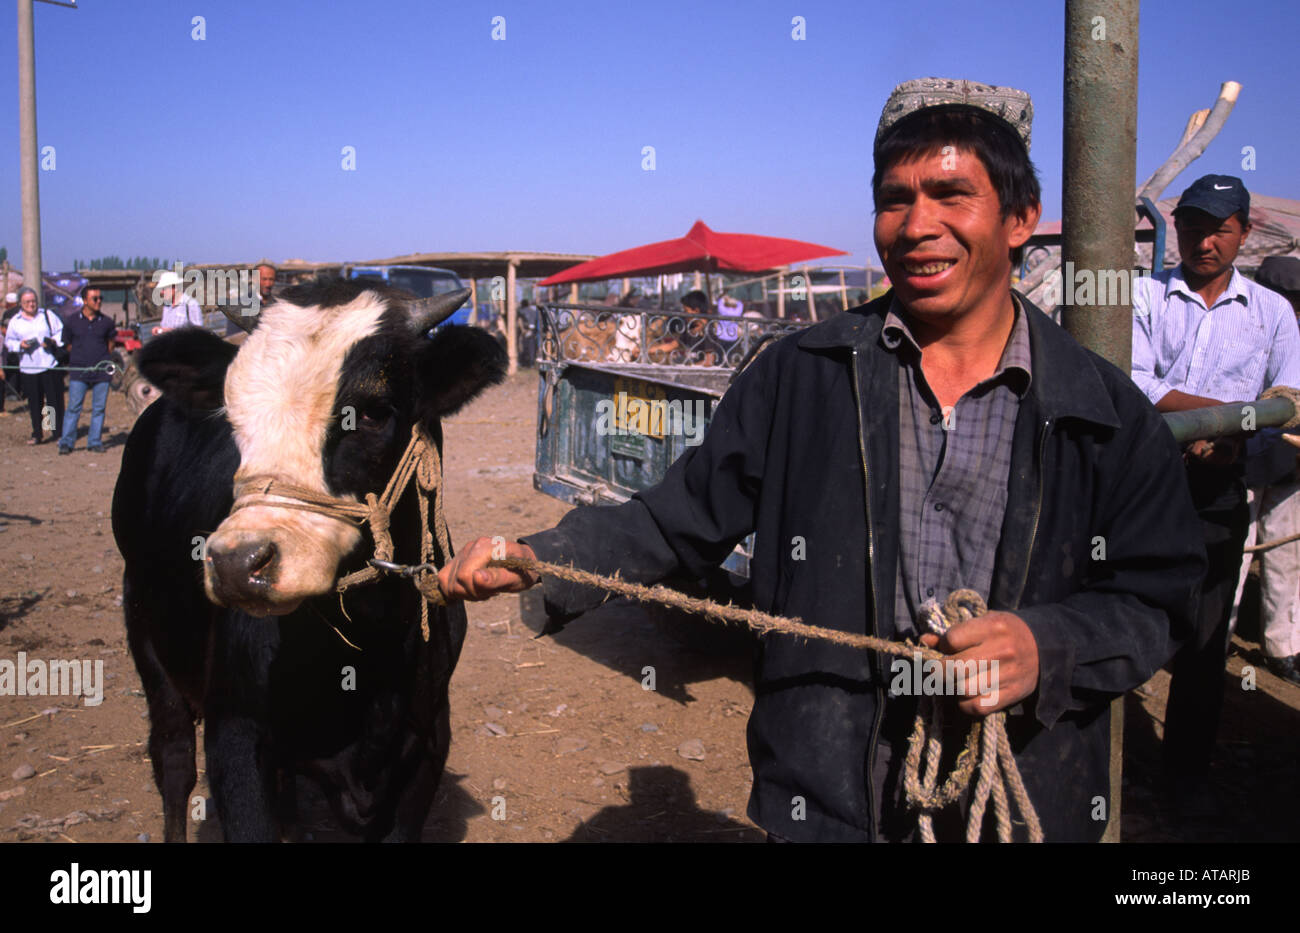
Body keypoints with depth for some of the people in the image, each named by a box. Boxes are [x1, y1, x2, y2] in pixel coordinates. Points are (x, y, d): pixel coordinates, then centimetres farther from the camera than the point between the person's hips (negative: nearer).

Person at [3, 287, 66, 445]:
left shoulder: (47, 315, 6)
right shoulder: (15, 321, 10)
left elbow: (61, 332, 7)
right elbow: (9, 341, 15)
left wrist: (53, 341, -12)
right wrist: (20, 345, -6)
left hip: (50, 366, -2)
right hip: (28, 368, 2)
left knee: (54, 400, -2)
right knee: (34, 403, 6)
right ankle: (37, 434, 15)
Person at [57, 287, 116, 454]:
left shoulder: (106, 322, 7)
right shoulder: (72, 322, 4)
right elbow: (67, 345, 12)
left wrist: (105, 361, 10)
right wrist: (75, 362, 8)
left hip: (101, 371, 2)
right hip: (78, 371, -1)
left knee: (99, 408, 3)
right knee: (74, 407, -5)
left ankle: (95, 442, 11)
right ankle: (66, 442, 1)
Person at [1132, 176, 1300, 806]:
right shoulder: (1144, 296, 4)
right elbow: (1133, 383, -11)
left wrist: (1232, 439, -18)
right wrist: (1232, 411, -15)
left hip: (1218, 493, 2)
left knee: (1205, 638, 8)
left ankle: (1188, 767, 23)